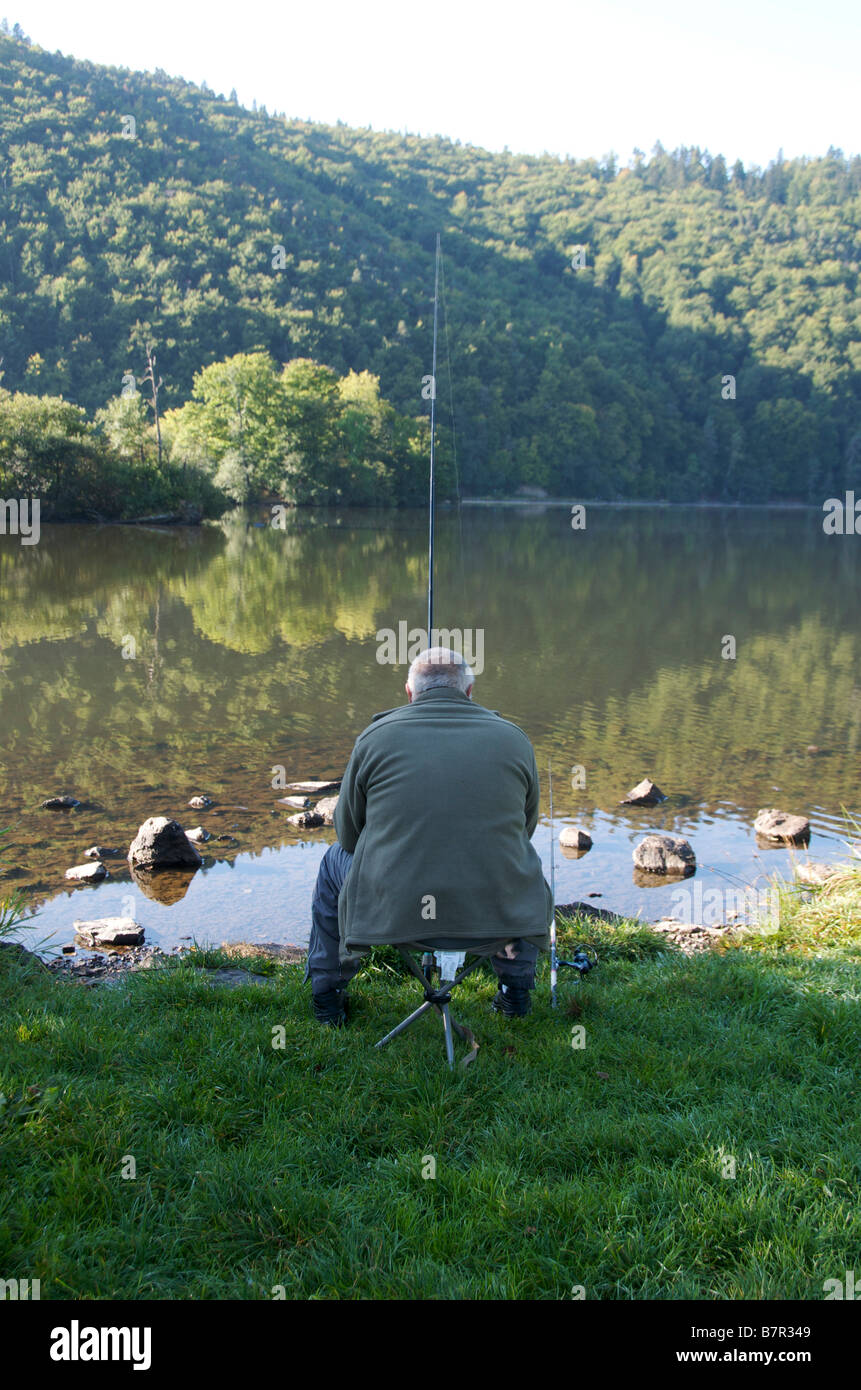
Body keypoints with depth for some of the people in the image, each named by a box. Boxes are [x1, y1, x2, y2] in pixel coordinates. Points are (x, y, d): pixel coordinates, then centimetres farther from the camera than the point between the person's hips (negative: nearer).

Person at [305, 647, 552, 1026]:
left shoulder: (375, 736, 0)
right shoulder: (514, 739, 4)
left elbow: (349, 833, 10)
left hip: (392, 912, -1)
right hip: (496, 915, 1)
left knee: (336, 859, 32)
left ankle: (327, 993, 39)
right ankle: (516, 987, 35)